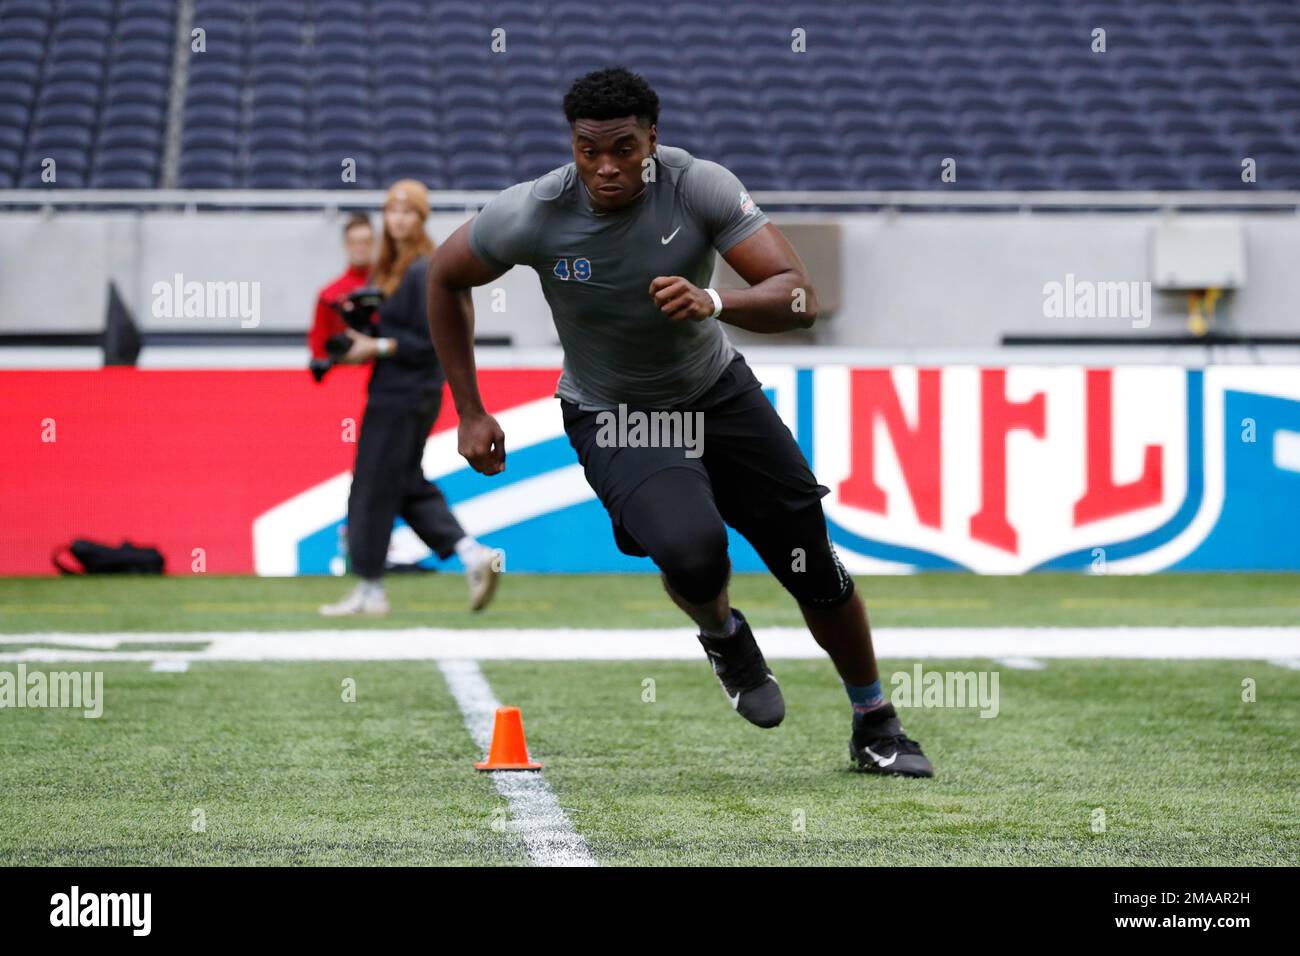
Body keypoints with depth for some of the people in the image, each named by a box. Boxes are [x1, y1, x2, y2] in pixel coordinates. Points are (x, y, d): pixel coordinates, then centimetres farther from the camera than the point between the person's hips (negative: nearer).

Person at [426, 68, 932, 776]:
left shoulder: (701, 187, -22)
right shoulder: (534, 214, -22)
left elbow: (798, 298, -24)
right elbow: (445, 278, -3)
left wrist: (713, 302, -45)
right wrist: (470, 413, -2)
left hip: (717, 392, 2)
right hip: (613, 417, -2)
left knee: (812, 564, 4)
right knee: (691, 551, -30)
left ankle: (875, 727, 28)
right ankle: (722, 637, 8)